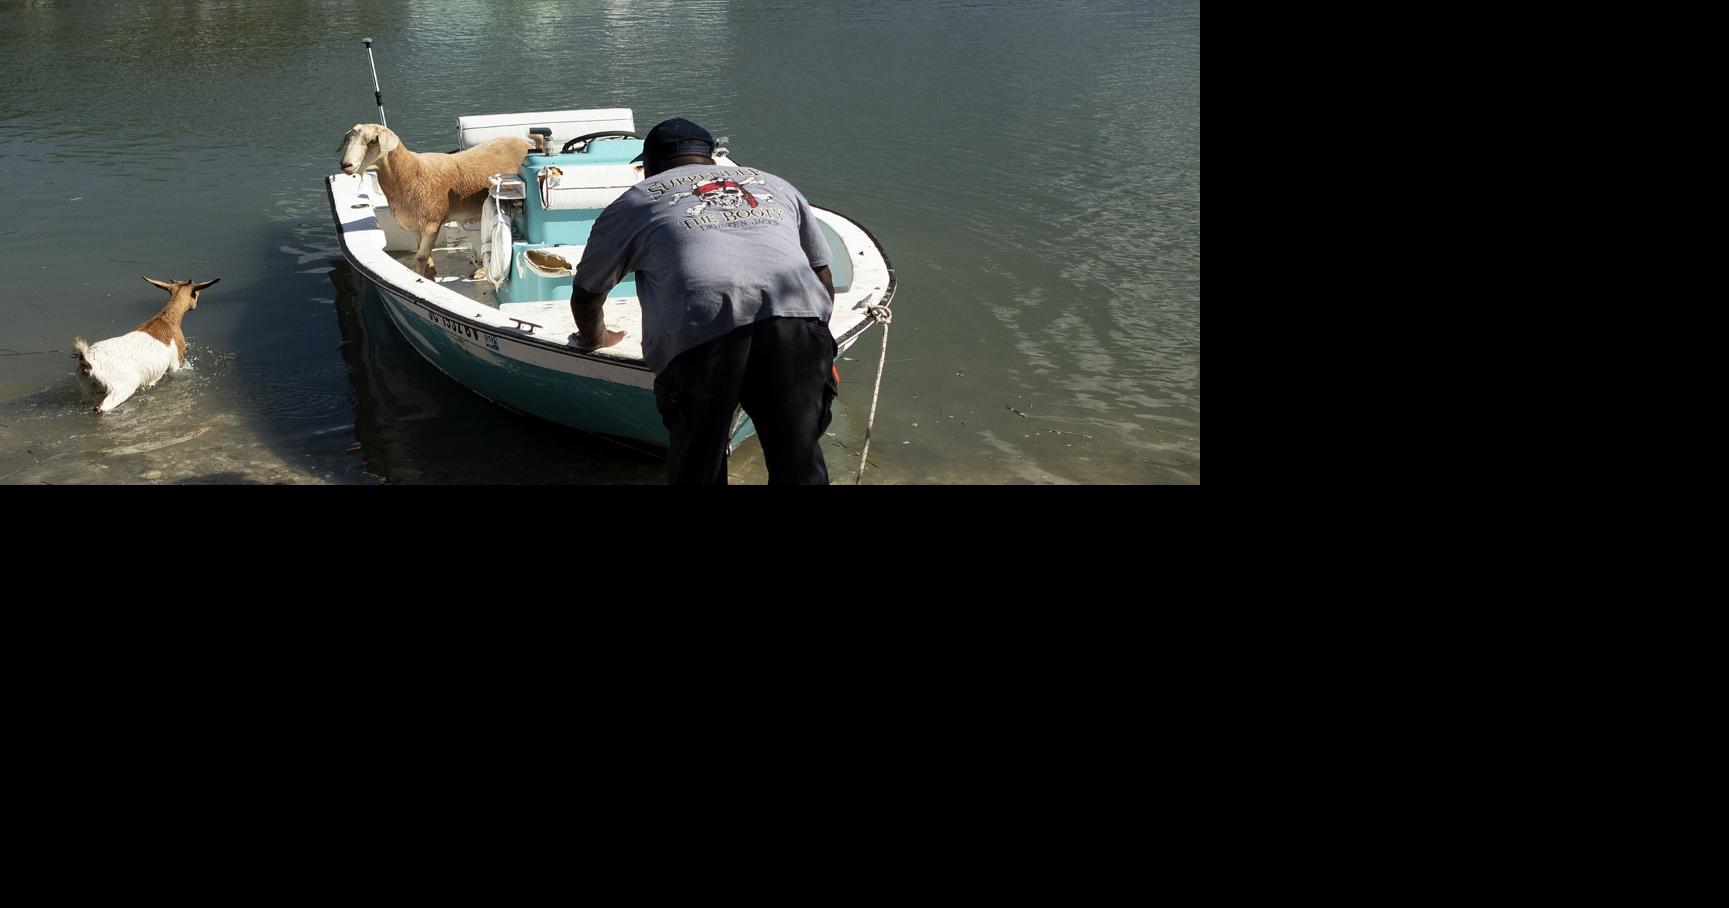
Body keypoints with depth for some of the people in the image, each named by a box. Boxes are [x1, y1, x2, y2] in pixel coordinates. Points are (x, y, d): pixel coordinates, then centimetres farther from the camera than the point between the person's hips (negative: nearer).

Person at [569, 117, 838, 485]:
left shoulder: (636, 200, 28)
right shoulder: (773, 184, 36)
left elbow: (586, 293, 35)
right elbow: (823, 275, 36)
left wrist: (594, 338, 55)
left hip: (701, 328, -2)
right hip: (796, 313, 2)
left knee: (698, 467, 14)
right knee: (799, 464, 10)